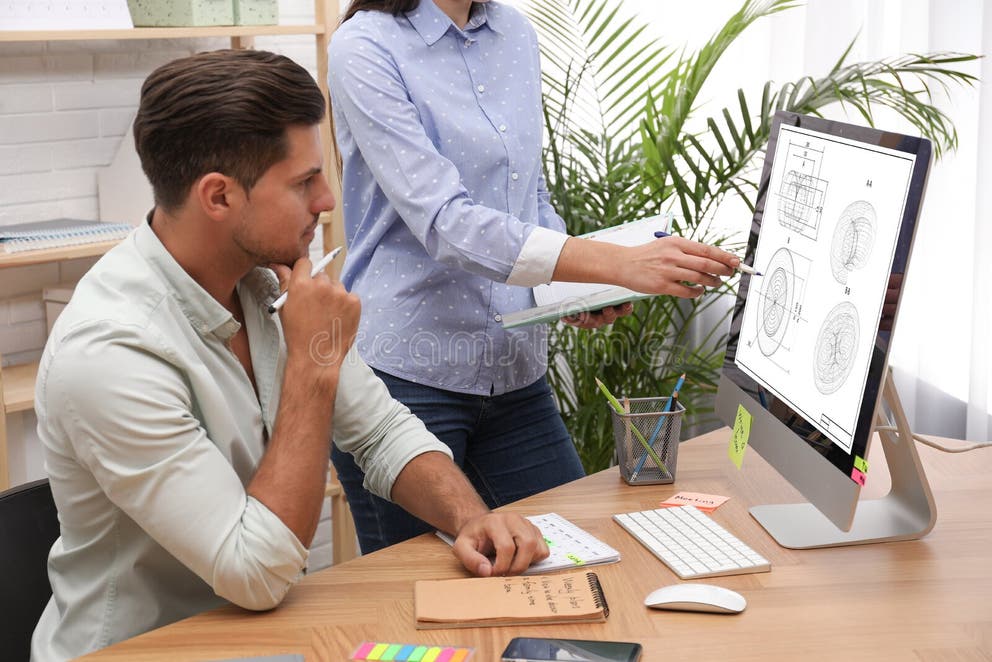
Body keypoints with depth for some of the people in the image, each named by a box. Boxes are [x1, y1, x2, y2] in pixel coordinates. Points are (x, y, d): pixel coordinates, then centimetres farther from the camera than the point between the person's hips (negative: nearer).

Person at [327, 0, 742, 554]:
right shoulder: (366, 49, -12)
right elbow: (444, 222, -23)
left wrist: (585, 290, 0)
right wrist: (621, 264, -30)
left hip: (514, 372, 6)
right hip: (407, 370, -6)